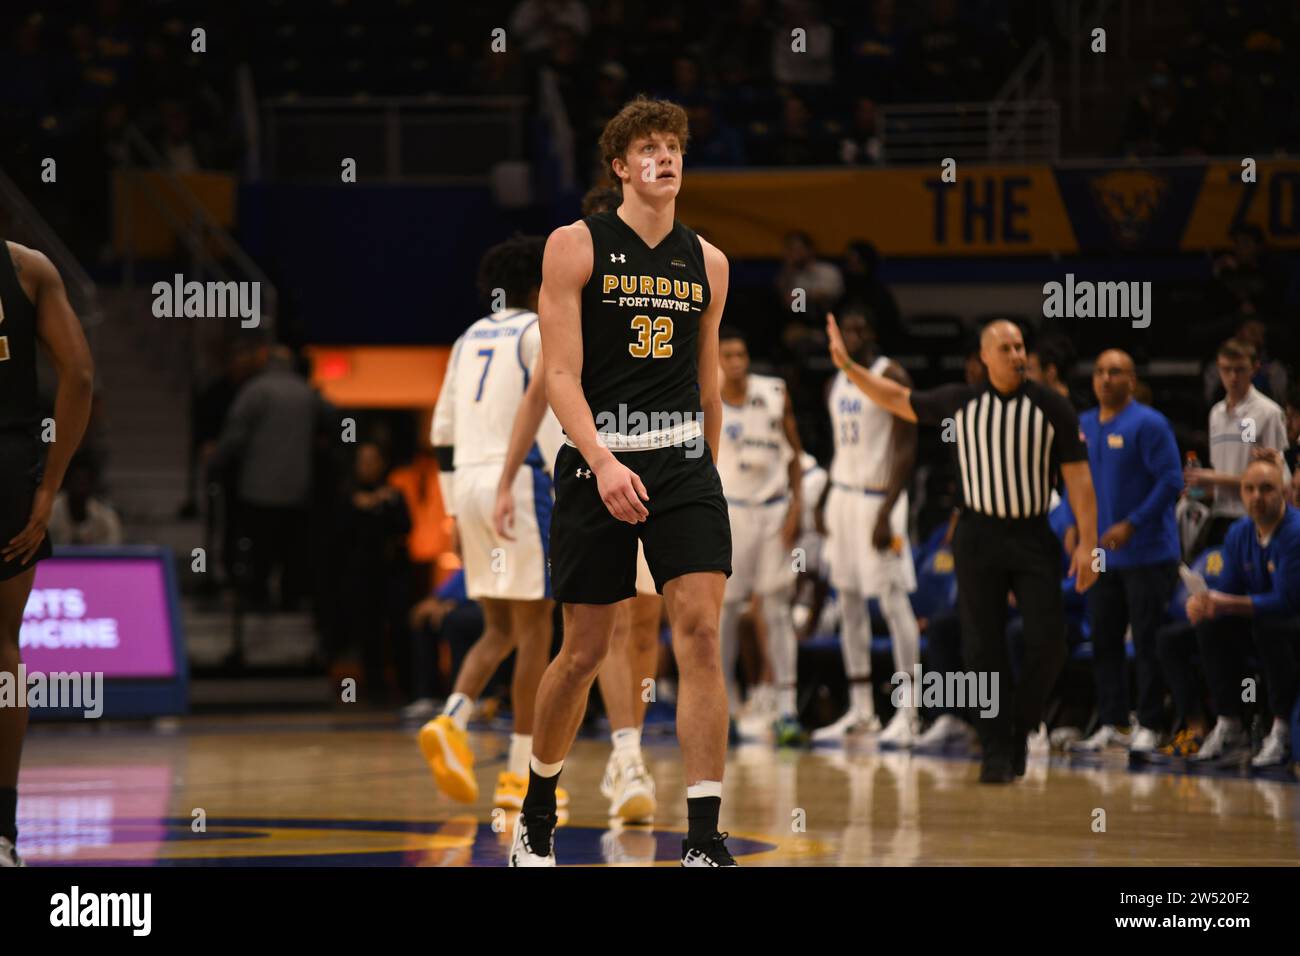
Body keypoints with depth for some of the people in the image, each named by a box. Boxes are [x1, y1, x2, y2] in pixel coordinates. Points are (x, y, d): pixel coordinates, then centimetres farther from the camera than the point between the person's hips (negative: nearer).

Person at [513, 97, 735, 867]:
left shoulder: (707, 263, 9)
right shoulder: (577, 247, -3)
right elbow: (562, 375, -10)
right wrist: (603, 462, -22)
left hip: (685, 462, 3)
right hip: (599, 463, -3)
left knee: (701, 631, -14)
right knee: (585, 652, 5)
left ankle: (705, 840, -15)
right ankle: (538, 816, 28)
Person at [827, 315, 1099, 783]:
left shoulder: (1052, 408, -2)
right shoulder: (960, 403, 2)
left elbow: (1078, 477, -3)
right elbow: (899, 399, 14)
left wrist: (1087, 543, -9)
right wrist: (848, 366, 6)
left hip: (1033, 536, -1)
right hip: (978, 535, 1)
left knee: (1047, 642, -9)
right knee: (984, 648, -1)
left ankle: (1020, 728, 12)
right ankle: (996, 749, 5)